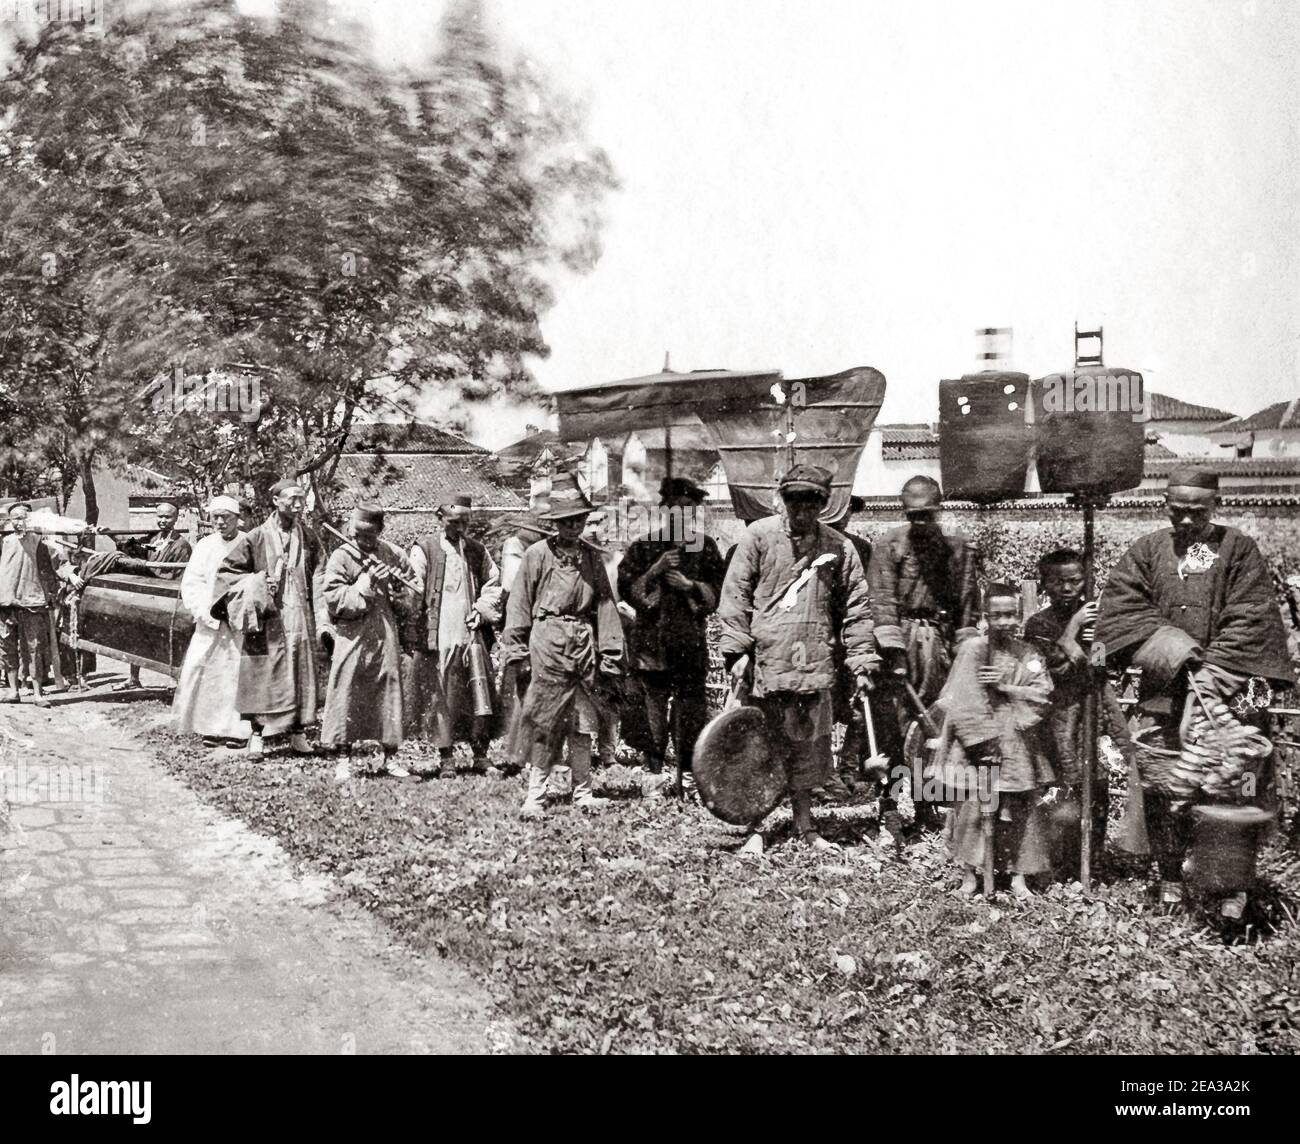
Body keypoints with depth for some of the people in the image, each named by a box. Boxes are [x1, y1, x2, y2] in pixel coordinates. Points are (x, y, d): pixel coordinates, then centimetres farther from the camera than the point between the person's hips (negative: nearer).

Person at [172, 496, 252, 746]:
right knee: (207, 671, -3)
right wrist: (209, 616, -10)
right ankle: (212, 727, 5)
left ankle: (237, 728, 1)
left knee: (237, 672, -5)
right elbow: (191, 585, 2)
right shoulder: (205, 546, 7)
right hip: (210, 622, 2)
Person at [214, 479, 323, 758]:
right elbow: (226, 570, 2)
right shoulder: (256, 538, -1)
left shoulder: (309, 541, 9)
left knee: (300, 674, 4)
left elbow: (318, 581, 17)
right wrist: (255, 583, -11)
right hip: (266, 621, -3)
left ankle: (298, 734, 12)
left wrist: (321, 618, 11)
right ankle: (257, 735, 4)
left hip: (300, 618, 3)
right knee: (262, 676, -3)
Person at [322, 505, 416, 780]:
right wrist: (366, 584, -19)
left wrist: (398, 587, -7)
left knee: (389, 693, 5)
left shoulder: (392, 554, 7)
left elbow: (415, 587, 14)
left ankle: (390, 758, 16)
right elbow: (334, 598, -12)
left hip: (386, 637, 3)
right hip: (353, 637, -3)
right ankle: (345, 760, 9)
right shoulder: (341, 557, -3)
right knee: (347, 697, -1)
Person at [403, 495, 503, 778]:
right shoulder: (424, 549, 1)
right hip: (437, 638, -3)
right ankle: (446, 758, 4)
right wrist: (412, 632, -9)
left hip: (472, 635, 3)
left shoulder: (477, 550, 14)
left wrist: (482, 612, 4)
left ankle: (480, 755, 10)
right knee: (440, 698, -2)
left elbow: (494, 585, 21)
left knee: (479, 696, 1)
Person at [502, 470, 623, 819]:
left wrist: (611, 653, 5)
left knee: (583, 724, 9)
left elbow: (605, 605, 10)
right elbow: (519, 603, 0)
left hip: (584, 644, 4)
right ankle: (535, 795, 1)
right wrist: (517, 650, -4)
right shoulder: (538, 554, 0)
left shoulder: (591, 558, 11)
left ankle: (582, 791, 18)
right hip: (548, 641, -4)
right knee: (544, 723, -3)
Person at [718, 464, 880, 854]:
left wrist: (861, 662, 4)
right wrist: (737, 649, -9)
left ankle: (805, 827, 22)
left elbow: (856, 607, 9)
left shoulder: (838, 548, 6)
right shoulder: (759, 536, -1)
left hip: (814, 667, 3)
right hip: (763, 663, -2)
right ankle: (756, 830, 10)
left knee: (808, 747, 9)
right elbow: (735, 594, -2)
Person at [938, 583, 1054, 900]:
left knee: (1021, 812, 6)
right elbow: (962, 702, -11)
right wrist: (984, 741, -14)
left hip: (1017, 747, 3)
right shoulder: (972, 649, -6)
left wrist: (1006, 686, -14)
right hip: (976, 748, -3)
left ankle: (1018, 877, 17)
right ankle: (969, 875, 12)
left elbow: (1043, 696, -3)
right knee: (973, 809, 0)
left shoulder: (1028, 655, 6)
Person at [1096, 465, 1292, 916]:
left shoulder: (1238, 549, 2)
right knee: (1162, 784, 2)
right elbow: (1120, 606, -1)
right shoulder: (1148, 550, 8)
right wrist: (1174, 651, -11)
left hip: (1228, 691, -2)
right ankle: (1170, 875, 14)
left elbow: (1251, 618, -4)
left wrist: (1213, 671, -12)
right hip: (1166, 689, 2)